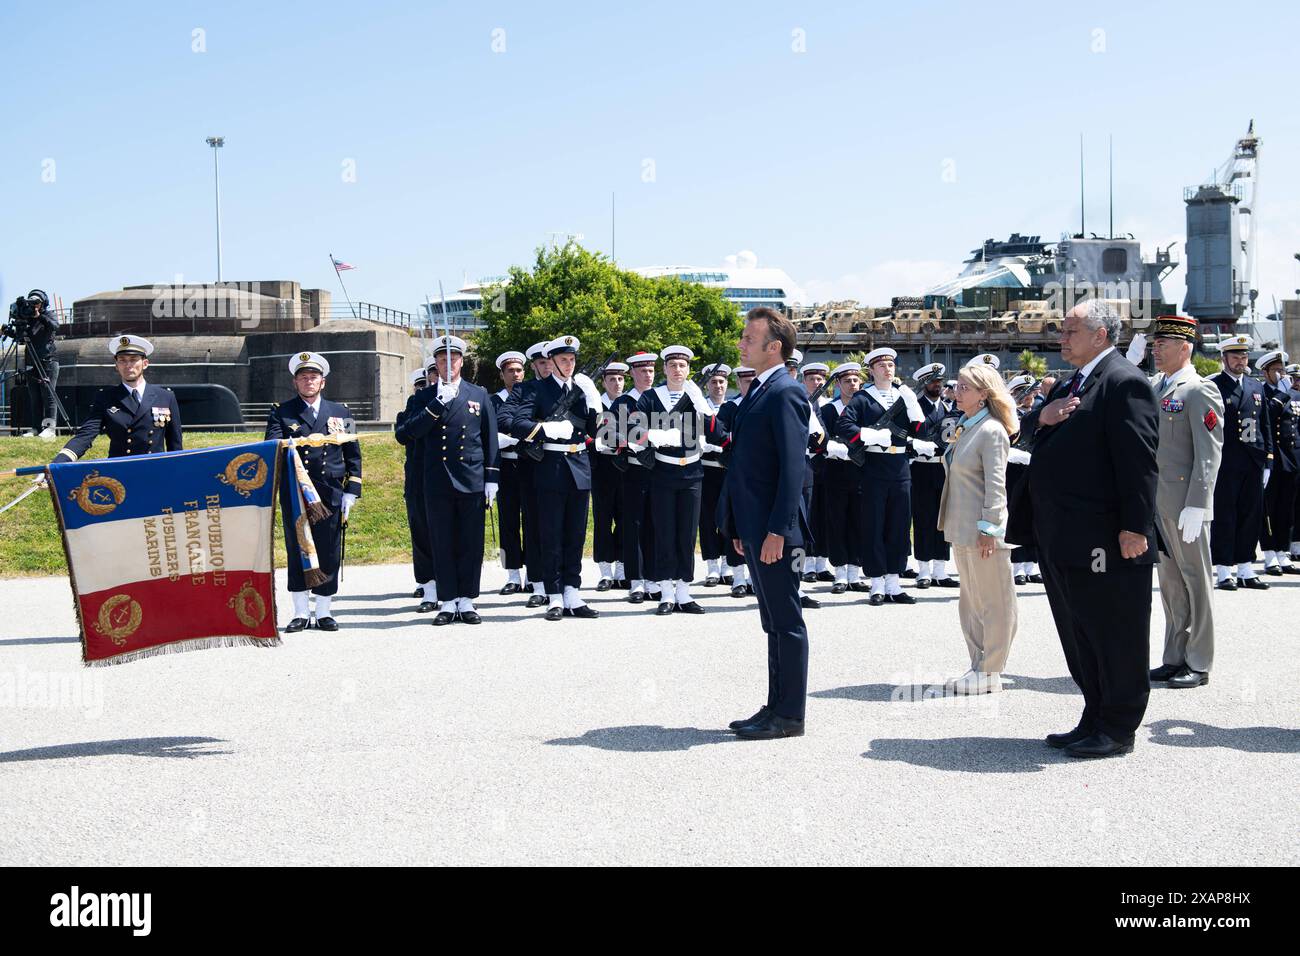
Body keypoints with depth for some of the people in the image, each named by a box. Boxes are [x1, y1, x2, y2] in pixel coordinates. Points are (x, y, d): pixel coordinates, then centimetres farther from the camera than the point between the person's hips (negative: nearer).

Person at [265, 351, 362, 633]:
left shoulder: (340, 412, 13)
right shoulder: (281, 412, 8)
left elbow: (353, 455, 12)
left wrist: (351, 492, 4)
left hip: (331, 494, 1)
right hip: (294, 494, -1)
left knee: (329, 554, 2)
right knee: (297, 553, 2)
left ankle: (323, 612, 12)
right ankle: (301, 613, 10)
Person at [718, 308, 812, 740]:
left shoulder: (785, 392, -13)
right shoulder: (758, 391, 16)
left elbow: (792, 466, -19)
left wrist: (778, 529, -22)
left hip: (773, 527, -10)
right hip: (753, 526, 10)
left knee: (787, 622, -2)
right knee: (774, 622, 15)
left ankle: (790, 716, 5)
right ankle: (775, 708, 22)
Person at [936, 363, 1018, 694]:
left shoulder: (991, 431, -13)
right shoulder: (963, 428, 13)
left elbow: (995, 484, -17)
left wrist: (988, 528, -20)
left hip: (982, 530, -9)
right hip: (961, 529, 9)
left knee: (993, 602, 1)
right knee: (970, 601, 15)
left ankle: (990, 673, 6)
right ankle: (978, 666, 23)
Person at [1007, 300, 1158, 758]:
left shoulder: (1124, 383, -13)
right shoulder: (1070, 384, 18)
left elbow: (1139, 462, -19)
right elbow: (1025, 425, 19)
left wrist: (1135, 527, -23)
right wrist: (1043, 416, -4)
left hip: (1104, 542, -10)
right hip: (1064, 540, 10)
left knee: (1115, 639, 3)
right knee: (1079, 638, 17)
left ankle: (1118, 729, 13)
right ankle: (1095, 720, 28)